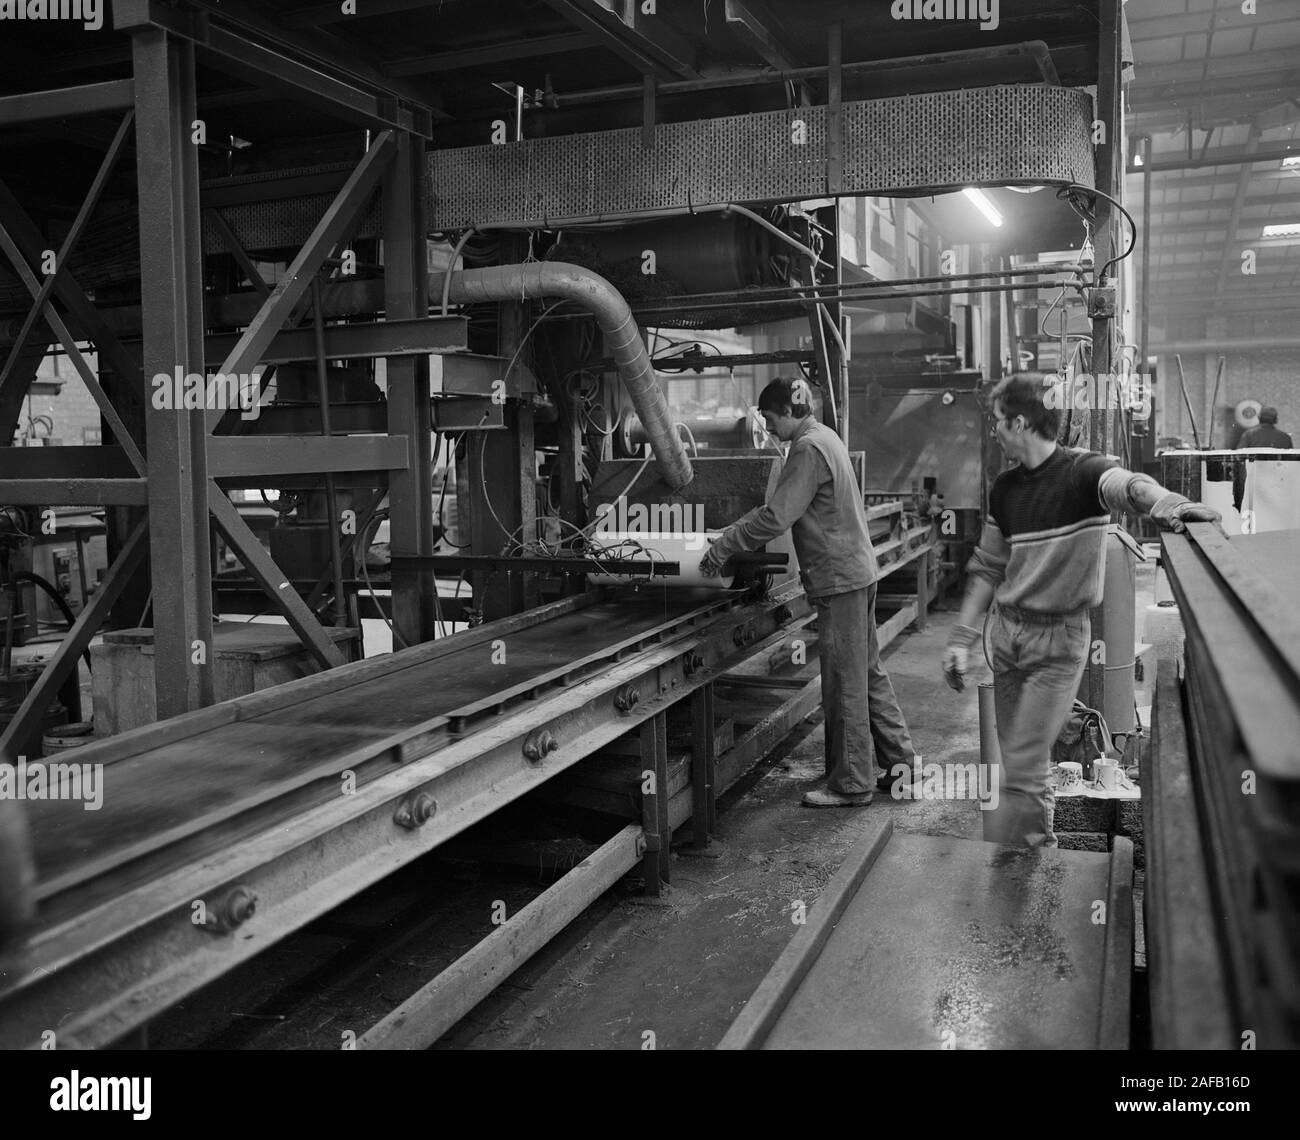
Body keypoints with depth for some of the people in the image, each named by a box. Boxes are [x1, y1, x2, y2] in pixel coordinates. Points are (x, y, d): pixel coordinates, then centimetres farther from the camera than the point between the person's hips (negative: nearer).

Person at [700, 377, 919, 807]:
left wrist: (722, 547, -16)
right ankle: (900, 763, 25)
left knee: (845, 685, -2)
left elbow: (776, 517, -23)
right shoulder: (825, 437, 15)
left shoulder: (809, 448, -17)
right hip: (858, 570, 10)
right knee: (868, 674, 16)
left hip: (840, 577, -10)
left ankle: (851, 784, 7)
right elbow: (781, 507, 19)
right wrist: (733, 533, 15)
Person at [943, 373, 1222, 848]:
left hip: (1059, 639, -6)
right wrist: (960, 639, 8)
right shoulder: (1004, 488, 7)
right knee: (1021, 760, 15)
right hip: (1005, 631, 6)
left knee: (1021, 770, -7)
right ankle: (1041, 849, 33)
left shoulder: (1082, 471, -11)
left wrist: (1165, 502, -57)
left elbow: (1128, 485, -34)